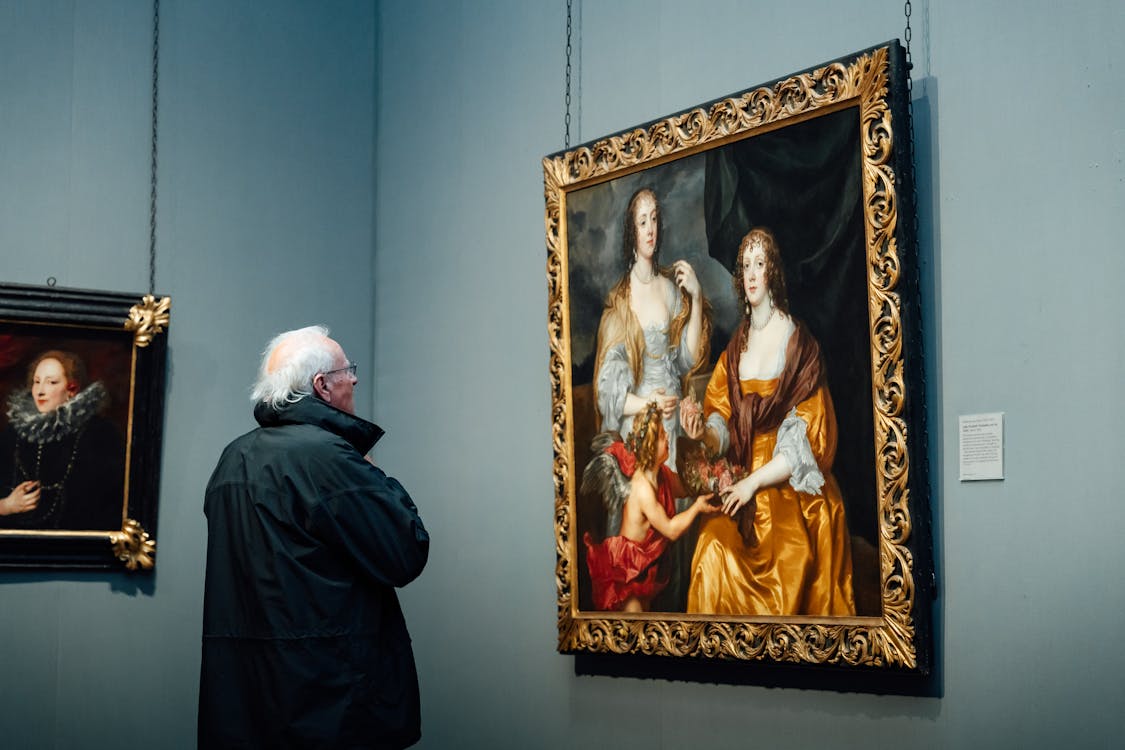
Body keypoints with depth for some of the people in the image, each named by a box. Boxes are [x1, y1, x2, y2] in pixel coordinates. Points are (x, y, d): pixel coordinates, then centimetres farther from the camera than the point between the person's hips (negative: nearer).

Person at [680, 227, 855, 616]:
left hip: (790, 488, -4)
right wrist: (704, 433, -13)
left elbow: (805, 441, -8)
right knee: (714, 549, -21)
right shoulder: (736, 345, 13)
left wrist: (754, 482, -15)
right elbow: (725, 428, 10)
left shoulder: (799, 343, -3)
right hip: (742, 489, 4)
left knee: (790, 559, -27)